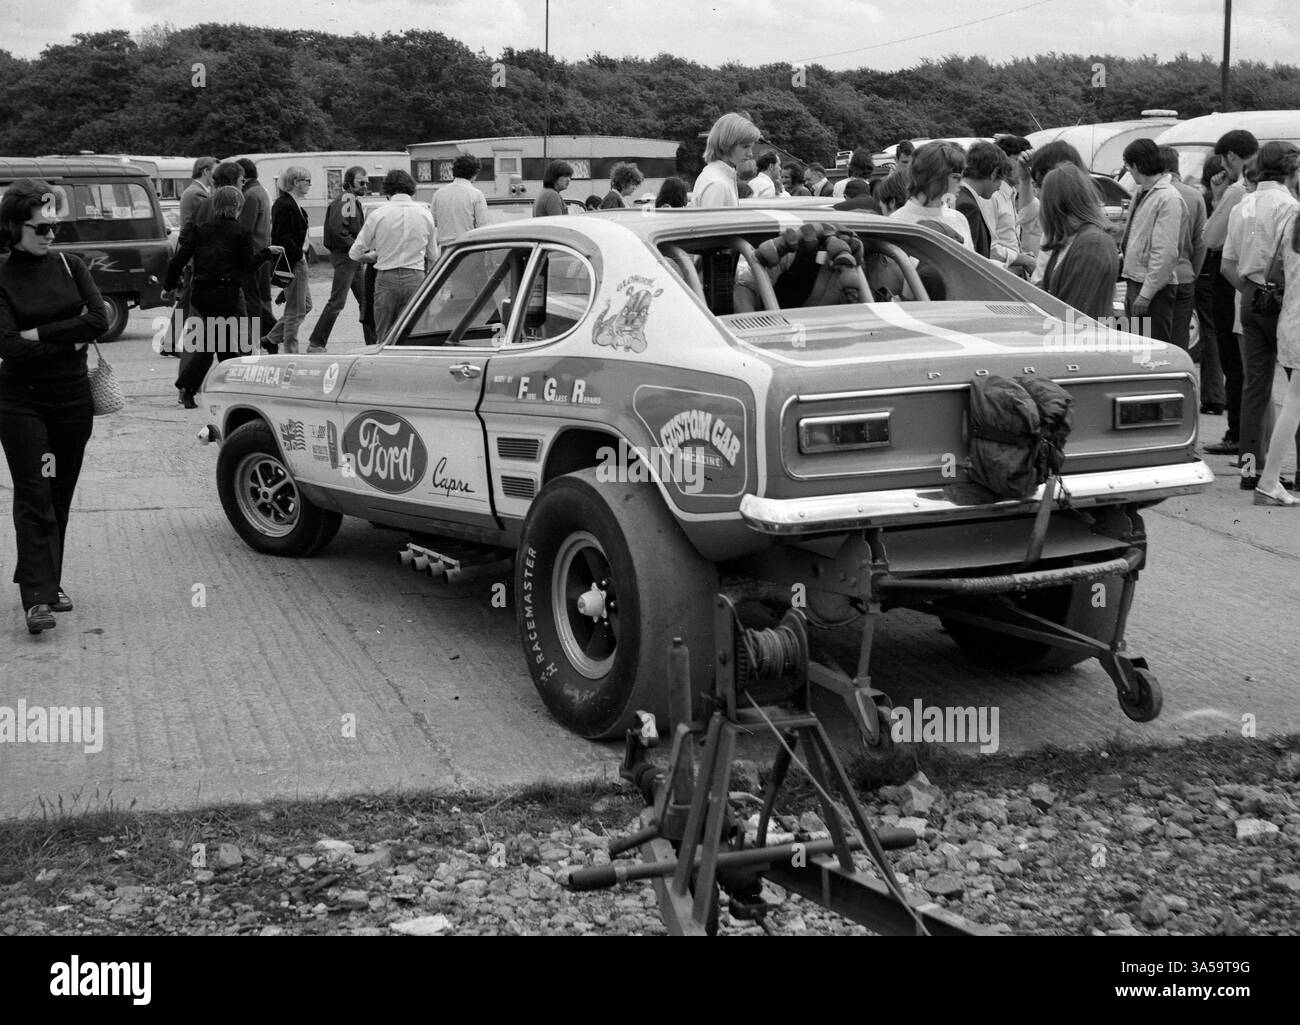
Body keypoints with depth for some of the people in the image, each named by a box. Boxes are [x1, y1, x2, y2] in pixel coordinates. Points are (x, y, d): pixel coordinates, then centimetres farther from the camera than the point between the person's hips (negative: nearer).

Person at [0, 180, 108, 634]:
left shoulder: (69, 266, 6)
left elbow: (99, 319, -7)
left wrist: (40, 334, -12)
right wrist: (70, 340, -13)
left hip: (73, 397, 3)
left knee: (60, 495, 9)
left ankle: (49, 582, 21)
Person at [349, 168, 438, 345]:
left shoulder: (378, 215, -3)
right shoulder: (425, 213, 3)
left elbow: (355, 254, 3)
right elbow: (433, 257, 9)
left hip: (386, 279, -1)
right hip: (415, 278, 1)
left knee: (384, 337, 8)